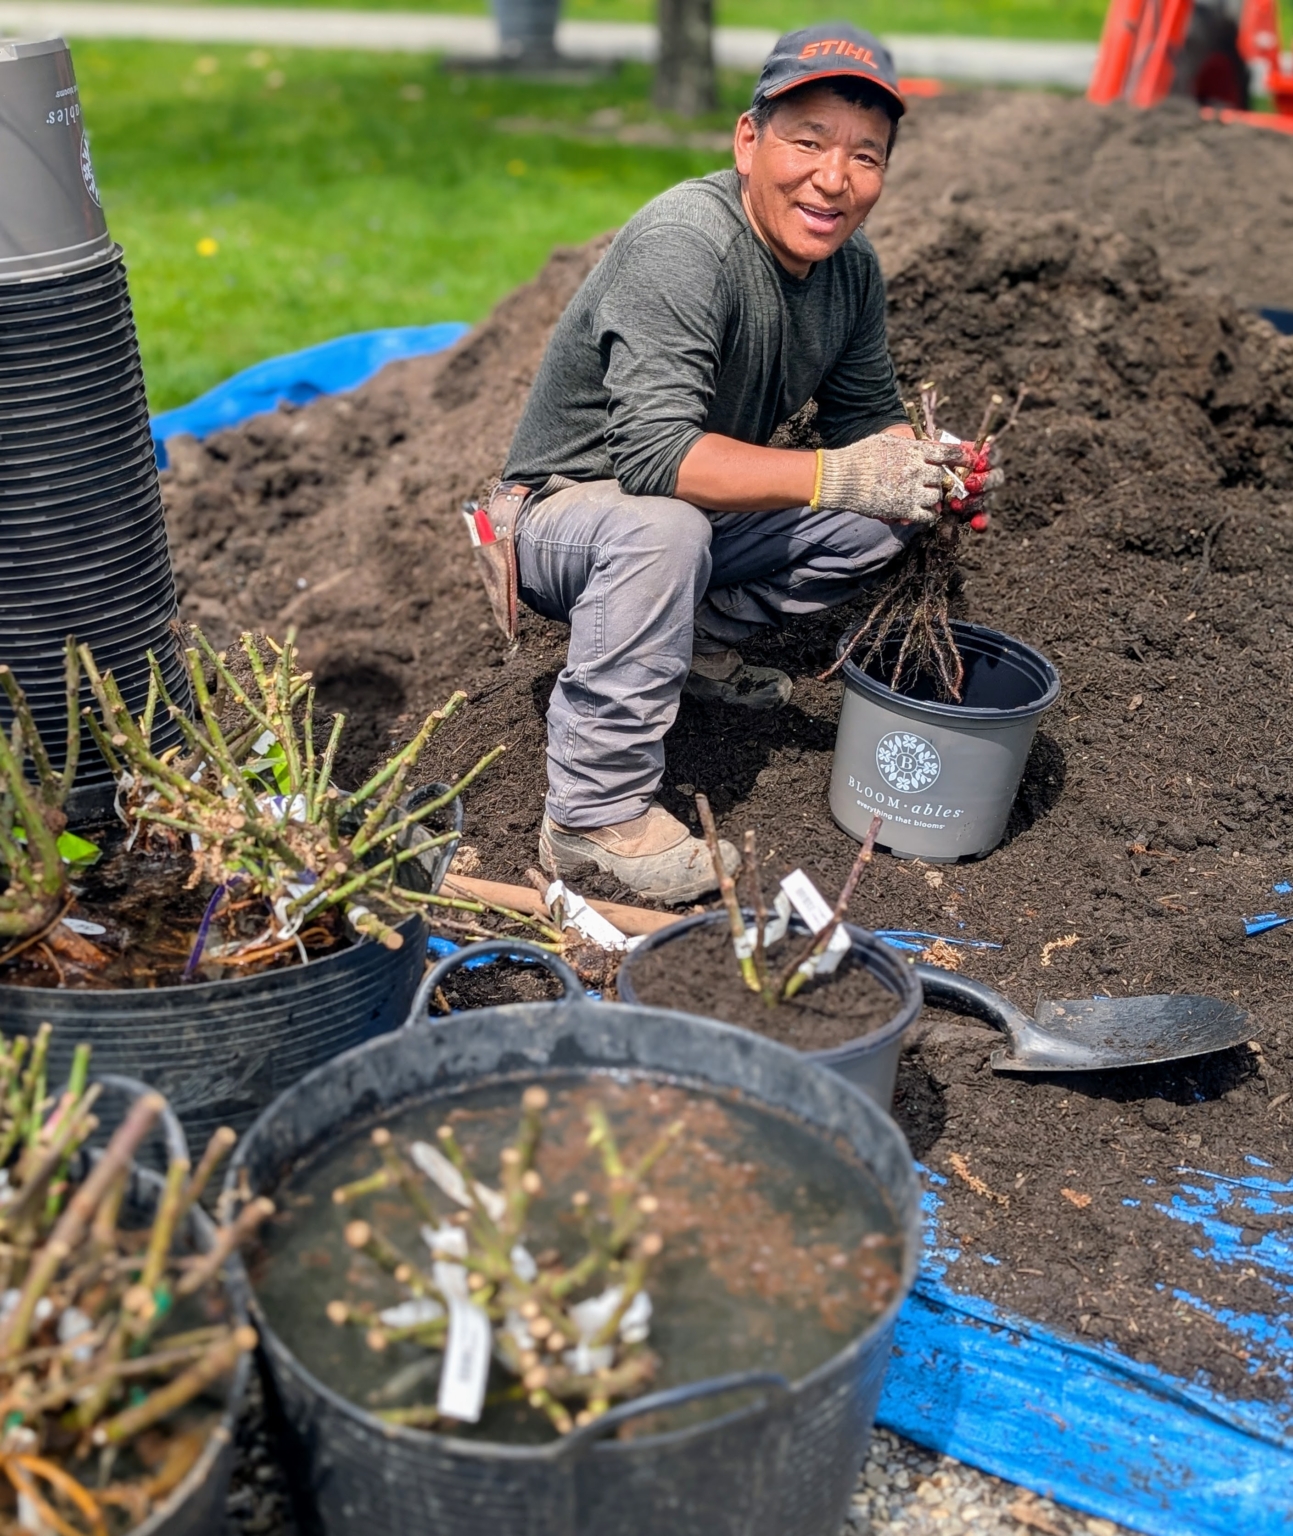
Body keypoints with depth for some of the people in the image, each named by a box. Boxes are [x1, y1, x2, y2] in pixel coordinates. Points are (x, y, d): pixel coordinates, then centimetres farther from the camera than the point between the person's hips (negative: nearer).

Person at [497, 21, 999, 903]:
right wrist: (831, 476, -42)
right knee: (663, 526, -40)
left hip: (693, 516, 8)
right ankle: (595, 814, -29)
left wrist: (938, 468, -16)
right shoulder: (684, 245, -28)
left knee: (890, 510, -1)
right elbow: (652, 452, -37)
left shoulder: (852, 267, -3)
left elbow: (867, 416, 6)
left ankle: (699, 641, 11)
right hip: (567, 508, -7)